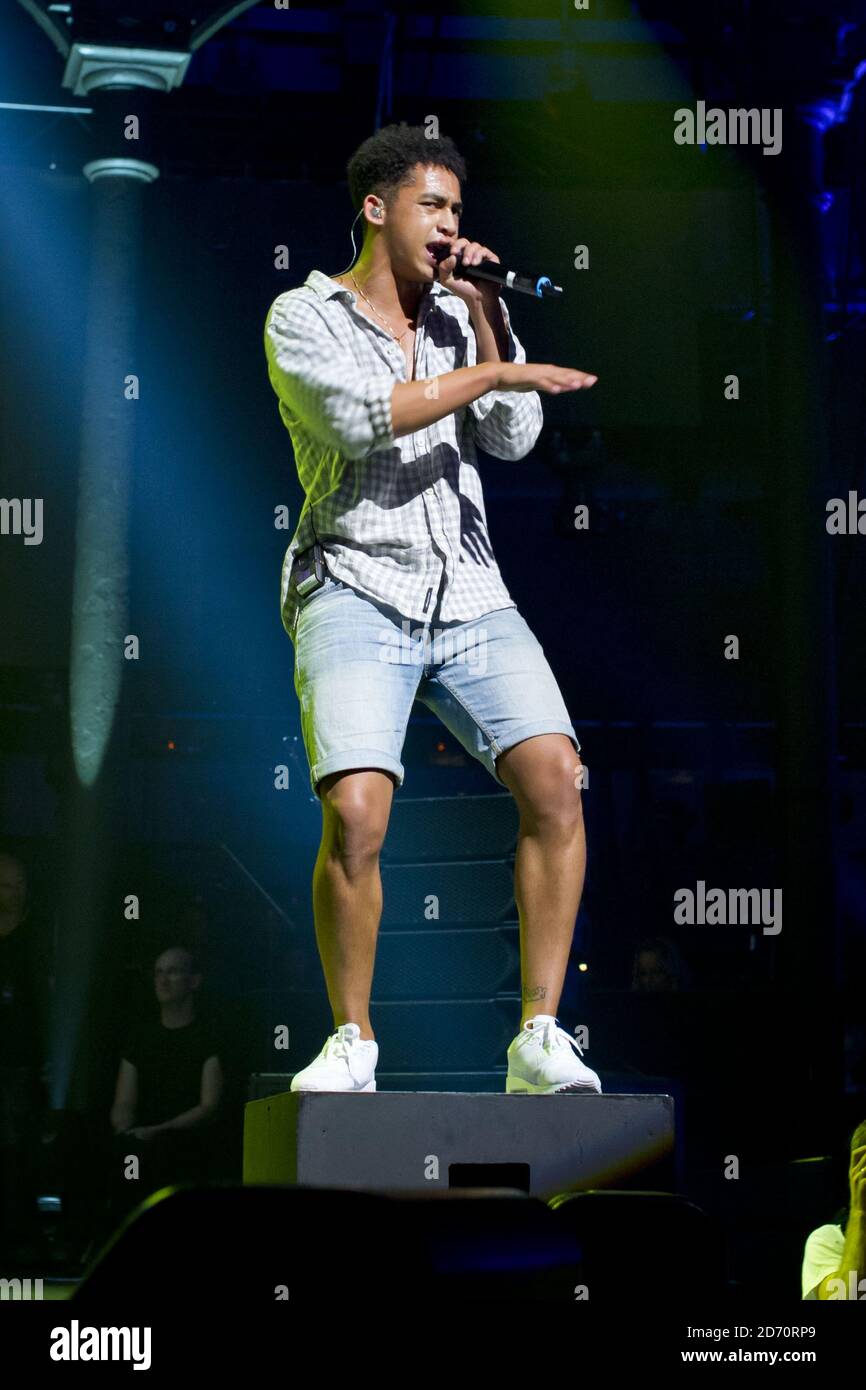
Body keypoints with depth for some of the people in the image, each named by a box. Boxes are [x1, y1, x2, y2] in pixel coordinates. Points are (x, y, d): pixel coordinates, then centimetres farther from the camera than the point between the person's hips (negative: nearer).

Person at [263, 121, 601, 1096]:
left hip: (469, 595, 4)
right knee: (355, 813, -24)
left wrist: (488, 317, 1)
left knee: (556, 782, -17)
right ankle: (352, 1044, -5)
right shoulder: (303, 318, 3)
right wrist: (494, 373, -12)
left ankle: (540, 1042, -12)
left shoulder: (462, 315, 17)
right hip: (356, 589, -4)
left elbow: (513, 440, 7)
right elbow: (358, 418, -15)